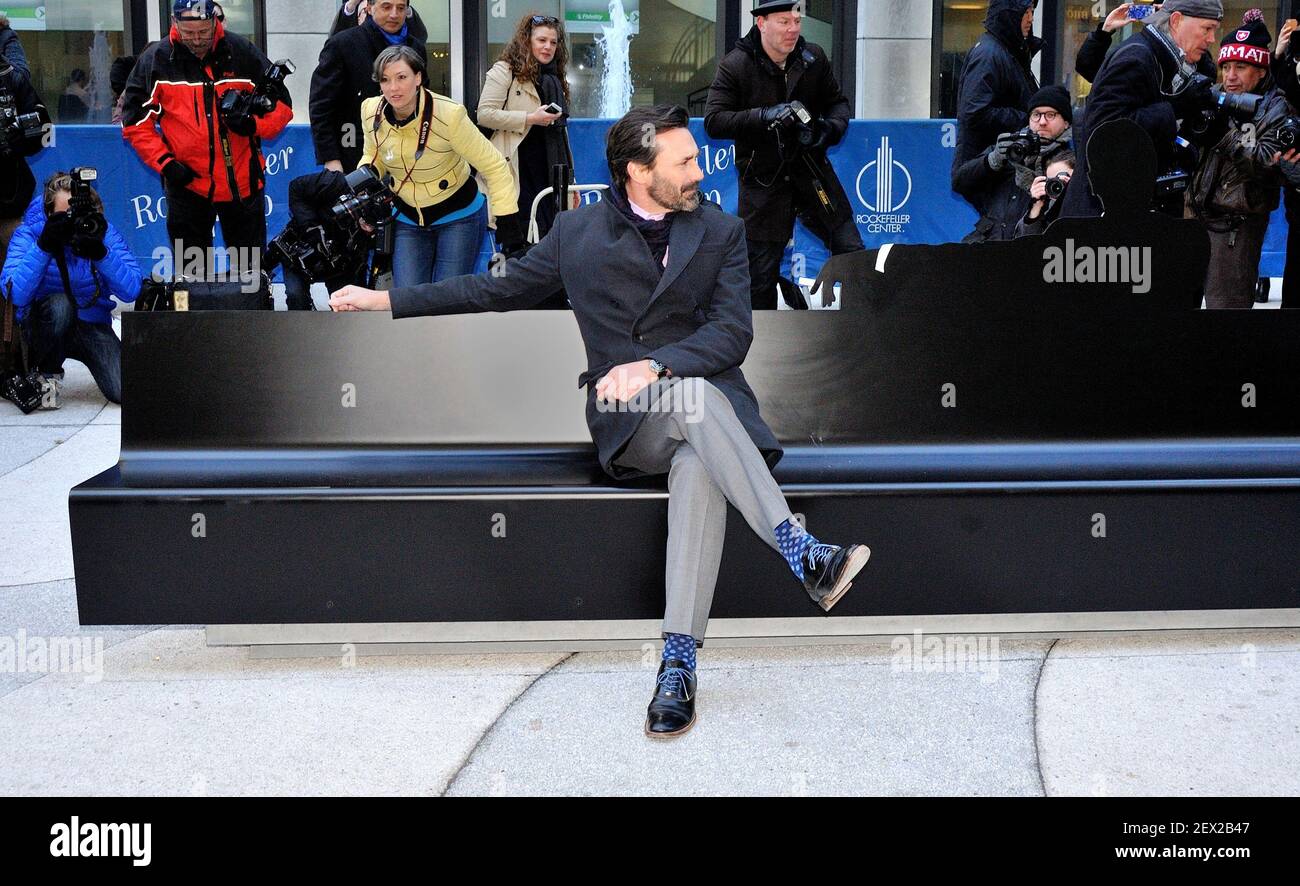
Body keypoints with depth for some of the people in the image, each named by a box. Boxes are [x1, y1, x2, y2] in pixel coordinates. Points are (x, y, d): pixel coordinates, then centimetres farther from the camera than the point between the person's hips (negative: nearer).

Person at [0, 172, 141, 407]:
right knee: (59, 304, -37)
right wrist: (43, 246, -35)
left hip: (92, 325, 1)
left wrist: (101, 253, -33)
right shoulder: (29, 232, -13)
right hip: (41, 324, -1)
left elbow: (131, 291, -19)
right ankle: (48, 374, -9)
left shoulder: (104, 233, -8)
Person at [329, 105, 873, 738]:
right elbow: (500, 289, 21)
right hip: (626, 424, 0)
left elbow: (733, 333, -3)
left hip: (708, 400, 1)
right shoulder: (576, 232, 11)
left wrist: (655, 364, -21)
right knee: (692, 396, -36)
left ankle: (678, 663, -43)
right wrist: (387, 299, 19)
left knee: (697, 467, -37)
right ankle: (802, 554, -43)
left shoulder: (721, 233, 10)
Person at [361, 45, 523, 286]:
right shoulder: (371, 111, -11)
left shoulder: (448, 114, -26)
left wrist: (508, 225, -24)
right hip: (408, 219, 4)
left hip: (458, 217, -4)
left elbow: (494, 166, -19)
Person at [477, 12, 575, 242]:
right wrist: (530, 119, -15)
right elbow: (485, 114, -12)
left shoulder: (555, 79, 23)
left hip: (549, 174, 7)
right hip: (517, 172, -7)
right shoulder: (504, 71, 0)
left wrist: (570, 181, 23)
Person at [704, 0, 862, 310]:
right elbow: (713, 121, -14)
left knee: (853, 252, 0)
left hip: (811, 169, 3)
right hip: (762, 178, -3)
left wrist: (829, 129, -9)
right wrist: (764, 116, -27)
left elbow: (837, 102, 14)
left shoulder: (814, 57, 2)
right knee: (761, 273, 1)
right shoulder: (735, 65, -8)